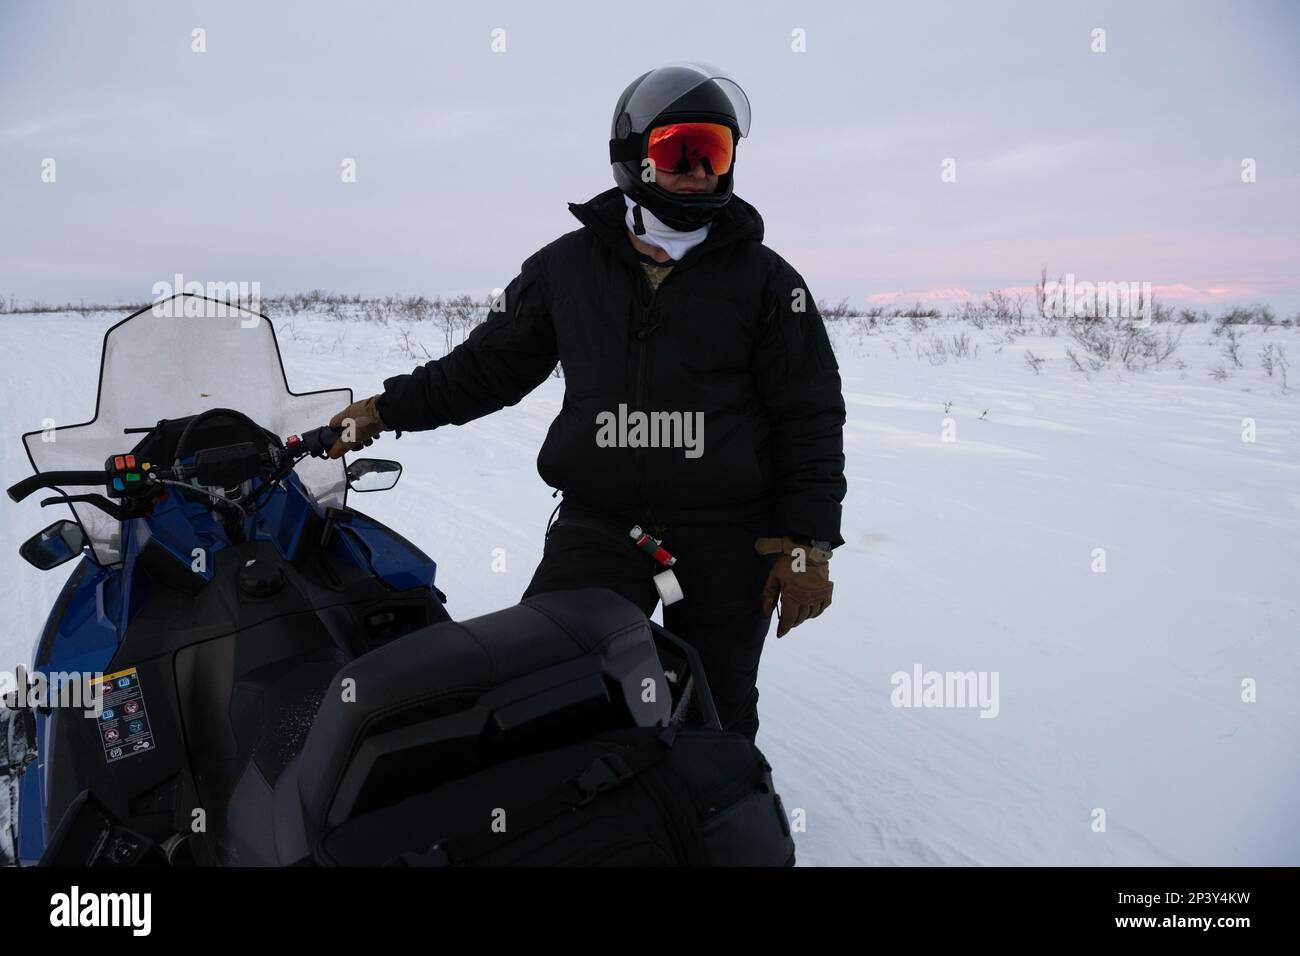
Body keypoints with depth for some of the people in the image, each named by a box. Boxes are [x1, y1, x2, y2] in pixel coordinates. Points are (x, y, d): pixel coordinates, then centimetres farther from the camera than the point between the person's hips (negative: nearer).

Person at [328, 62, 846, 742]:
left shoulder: (764, 279, 2)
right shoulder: (565, 267, 6)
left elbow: (812, 416, 1)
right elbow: (488, 363, 15)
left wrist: (807, 545, -5)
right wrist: (385, 410, 9)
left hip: (728, 542, 0)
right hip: (596, 527, 1)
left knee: (714, 719, 11)